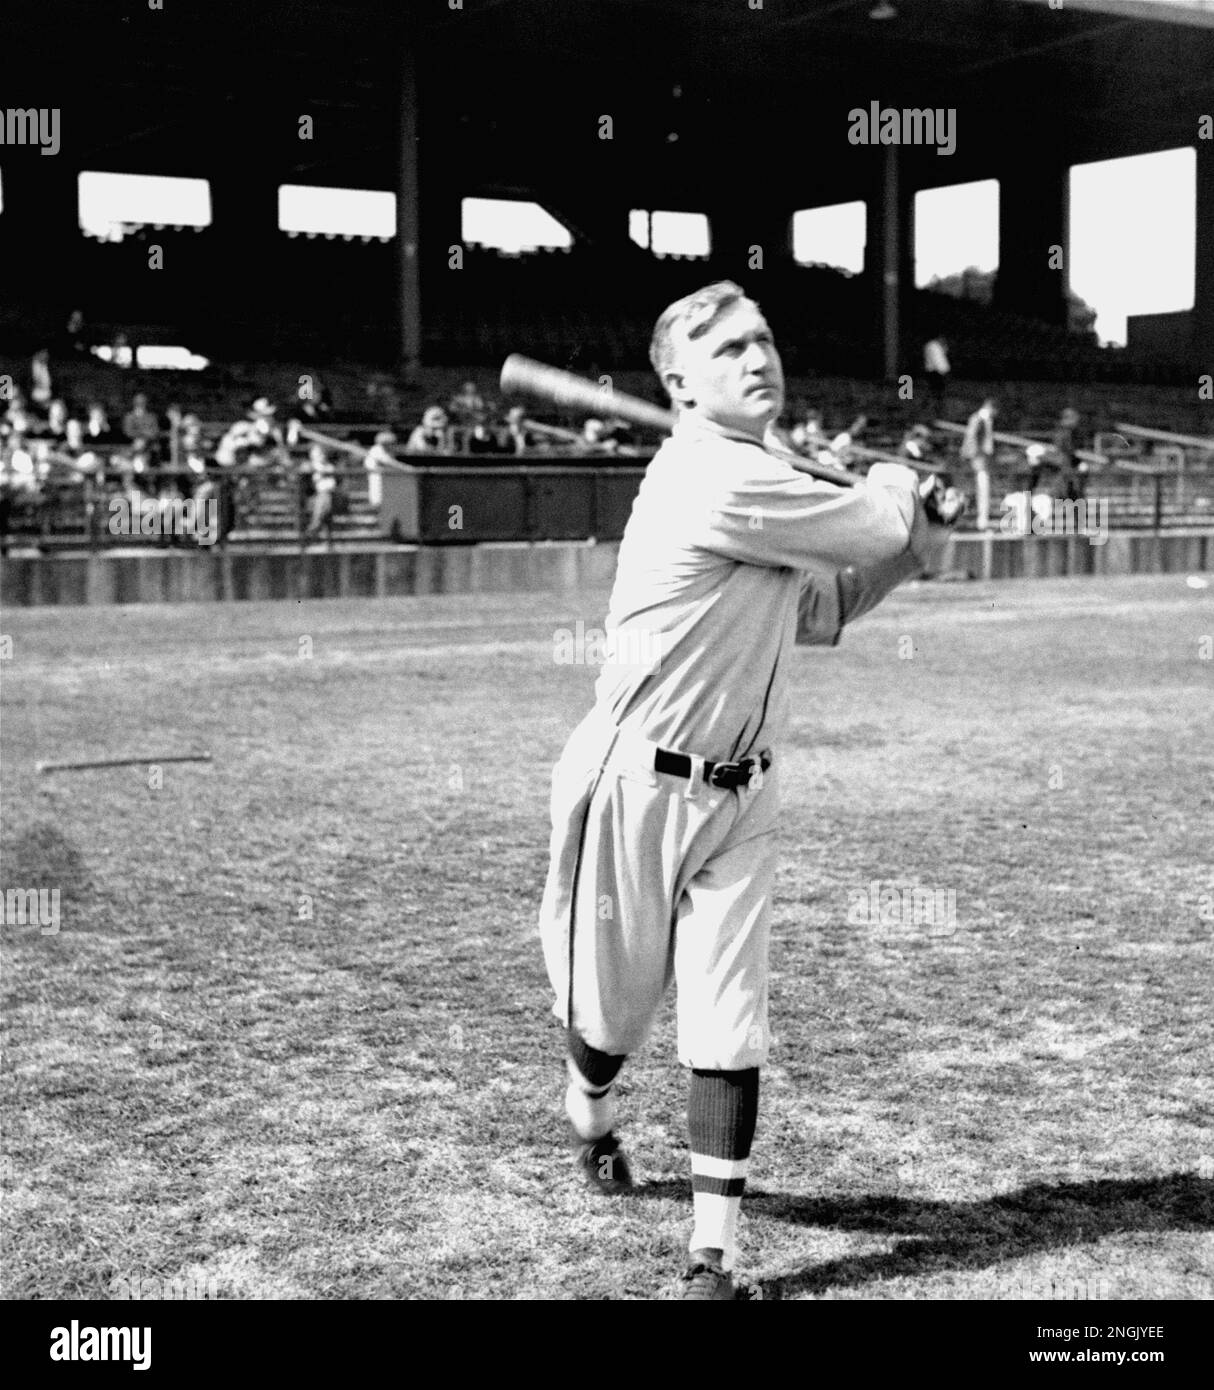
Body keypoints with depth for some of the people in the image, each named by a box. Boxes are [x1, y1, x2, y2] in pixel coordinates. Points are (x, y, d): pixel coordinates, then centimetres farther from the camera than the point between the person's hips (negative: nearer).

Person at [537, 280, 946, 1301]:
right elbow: (881, 523, -17)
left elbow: (815, 614, 17)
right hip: (641, 787, -7)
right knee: (616, 1005, 13)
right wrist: (896, 487, 5)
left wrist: (900, 544, 4)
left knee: (729, 1024, 0)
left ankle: (715, 1256, 6)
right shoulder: (713, 481, -22)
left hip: (742, 795, 7)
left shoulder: (761, 478, 8)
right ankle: (590, 1120, 47)